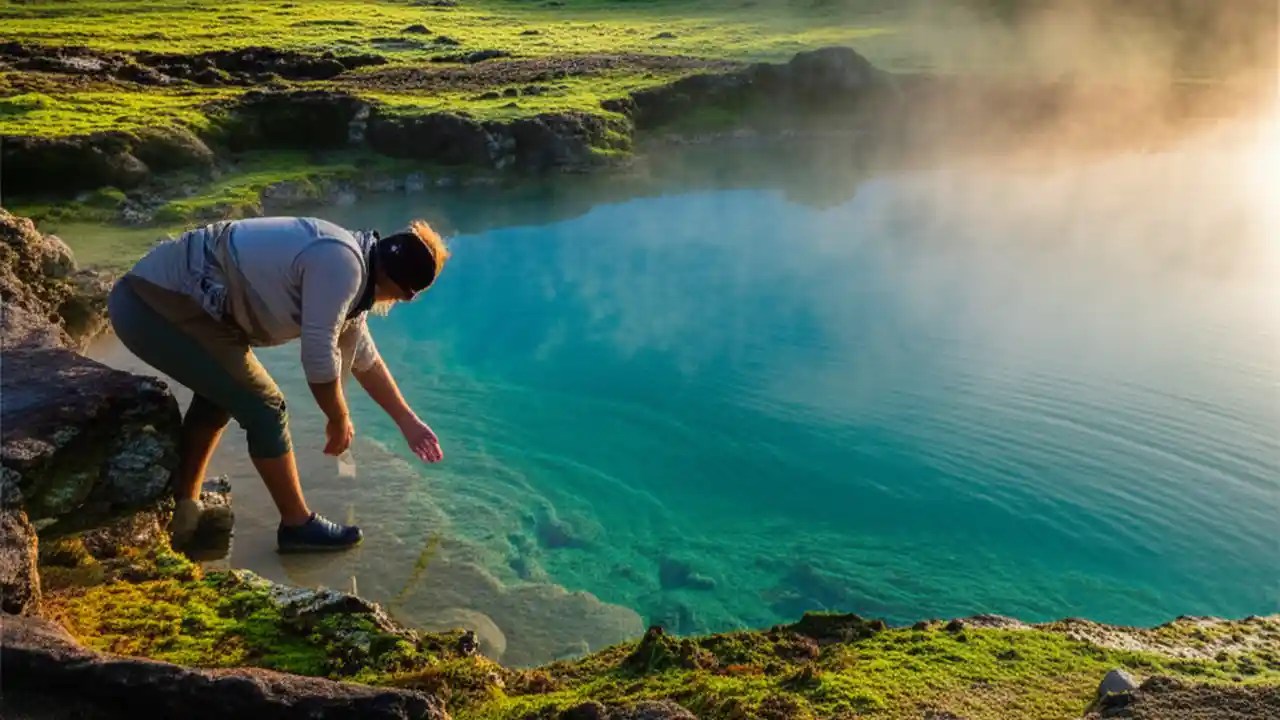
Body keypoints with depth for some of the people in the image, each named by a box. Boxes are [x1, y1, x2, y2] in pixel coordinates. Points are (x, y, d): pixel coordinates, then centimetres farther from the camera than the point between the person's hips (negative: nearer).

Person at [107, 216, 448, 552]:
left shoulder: (348, 259, 13)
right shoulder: (341, 263, -20)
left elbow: (365, 358, 23)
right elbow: (319, 357, -17)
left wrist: (408, 421, 27)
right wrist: (340, 420, 1)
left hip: (157, 295, 11)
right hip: (156, 305, -11)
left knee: (220, 389, 29)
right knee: (264, 408, -3)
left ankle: (181, 511, 37)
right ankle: (298, 525, 12)